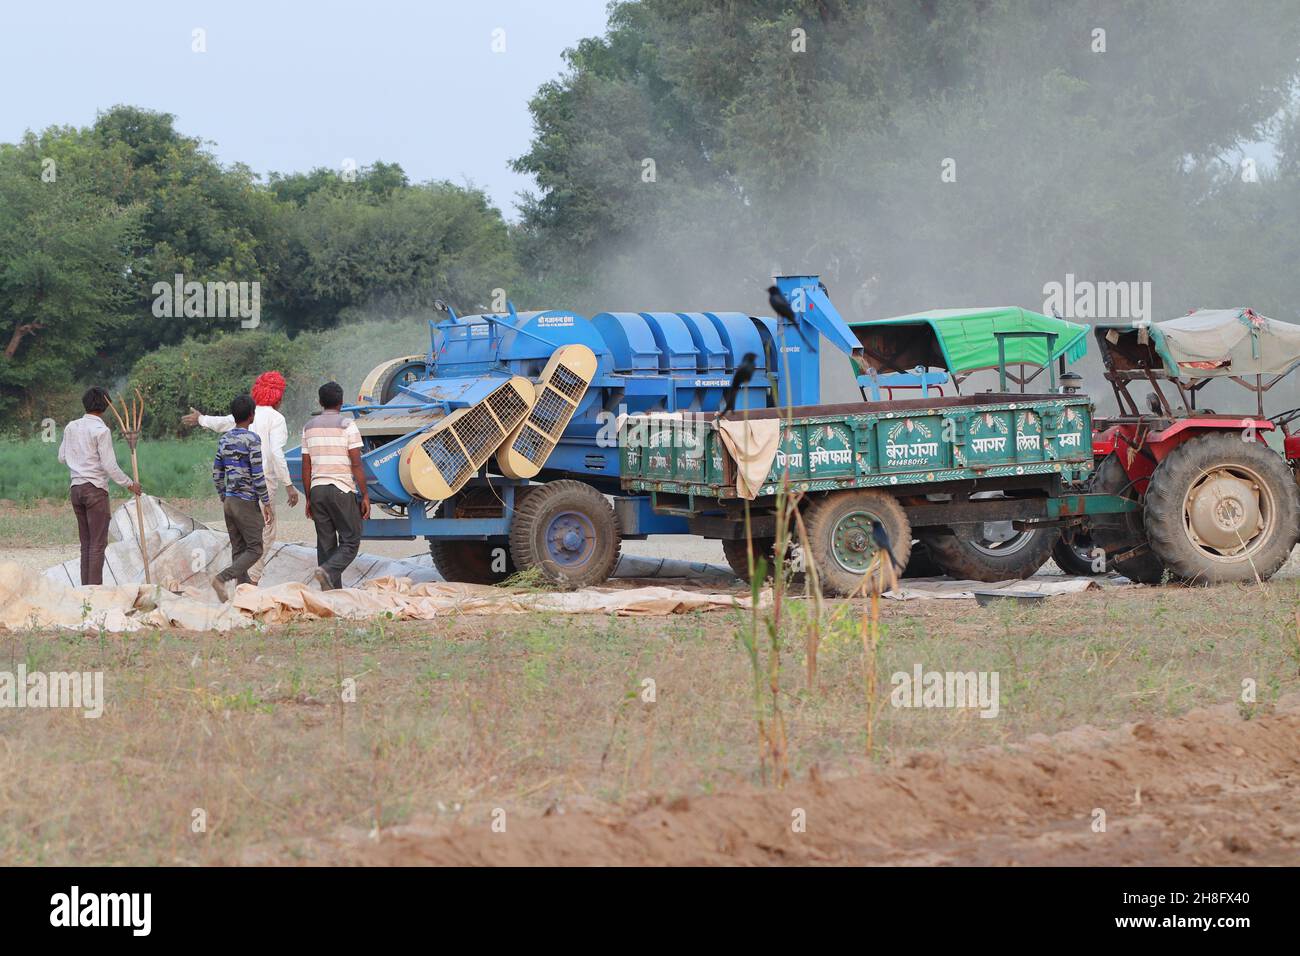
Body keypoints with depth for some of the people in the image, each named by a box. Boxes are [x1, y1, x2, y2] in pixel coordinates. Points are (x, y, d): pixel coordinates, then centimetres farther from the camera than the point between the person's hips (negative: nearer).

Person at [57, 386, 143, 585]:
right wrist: (129, 484, -4)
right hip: (96, 488, -6)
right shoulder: (101, 430, -12)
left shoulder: (71, 427, 7)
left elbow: (62, 458, 14)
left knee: (86, 542, 11)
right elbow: (109, 465, -14)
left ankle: (86, 586, 9)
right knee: (98, 543, -4)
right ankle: (95, 586, -8)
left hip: (76, 488, 6)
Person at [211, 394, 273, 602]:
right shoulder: (252, 439, -13)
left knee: (238, 549, 11)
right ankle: (222, 578, -19)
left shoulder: (224, 440, 8)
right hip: (247, 502, -7)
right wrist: (266, 503, -10)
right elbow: (258, 475, -16)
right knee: (255, 549, -3)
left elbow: (217, 473, 13)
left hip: (229, 501, 7)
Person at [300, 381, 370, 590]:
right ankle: (327, 571, -23)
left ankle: (332, 591, 4)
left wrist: (308, 498, 16)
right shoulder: (347, 426, -5)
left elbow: (306, 467, 10)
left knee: (325, 543, 7)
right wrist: (365, 496, -4)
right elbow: (356, 465, -9)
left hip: (317, 489, 5)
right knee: (350, 541, 1)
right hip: (342, 490, -5)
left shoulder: (309, 427, 10)